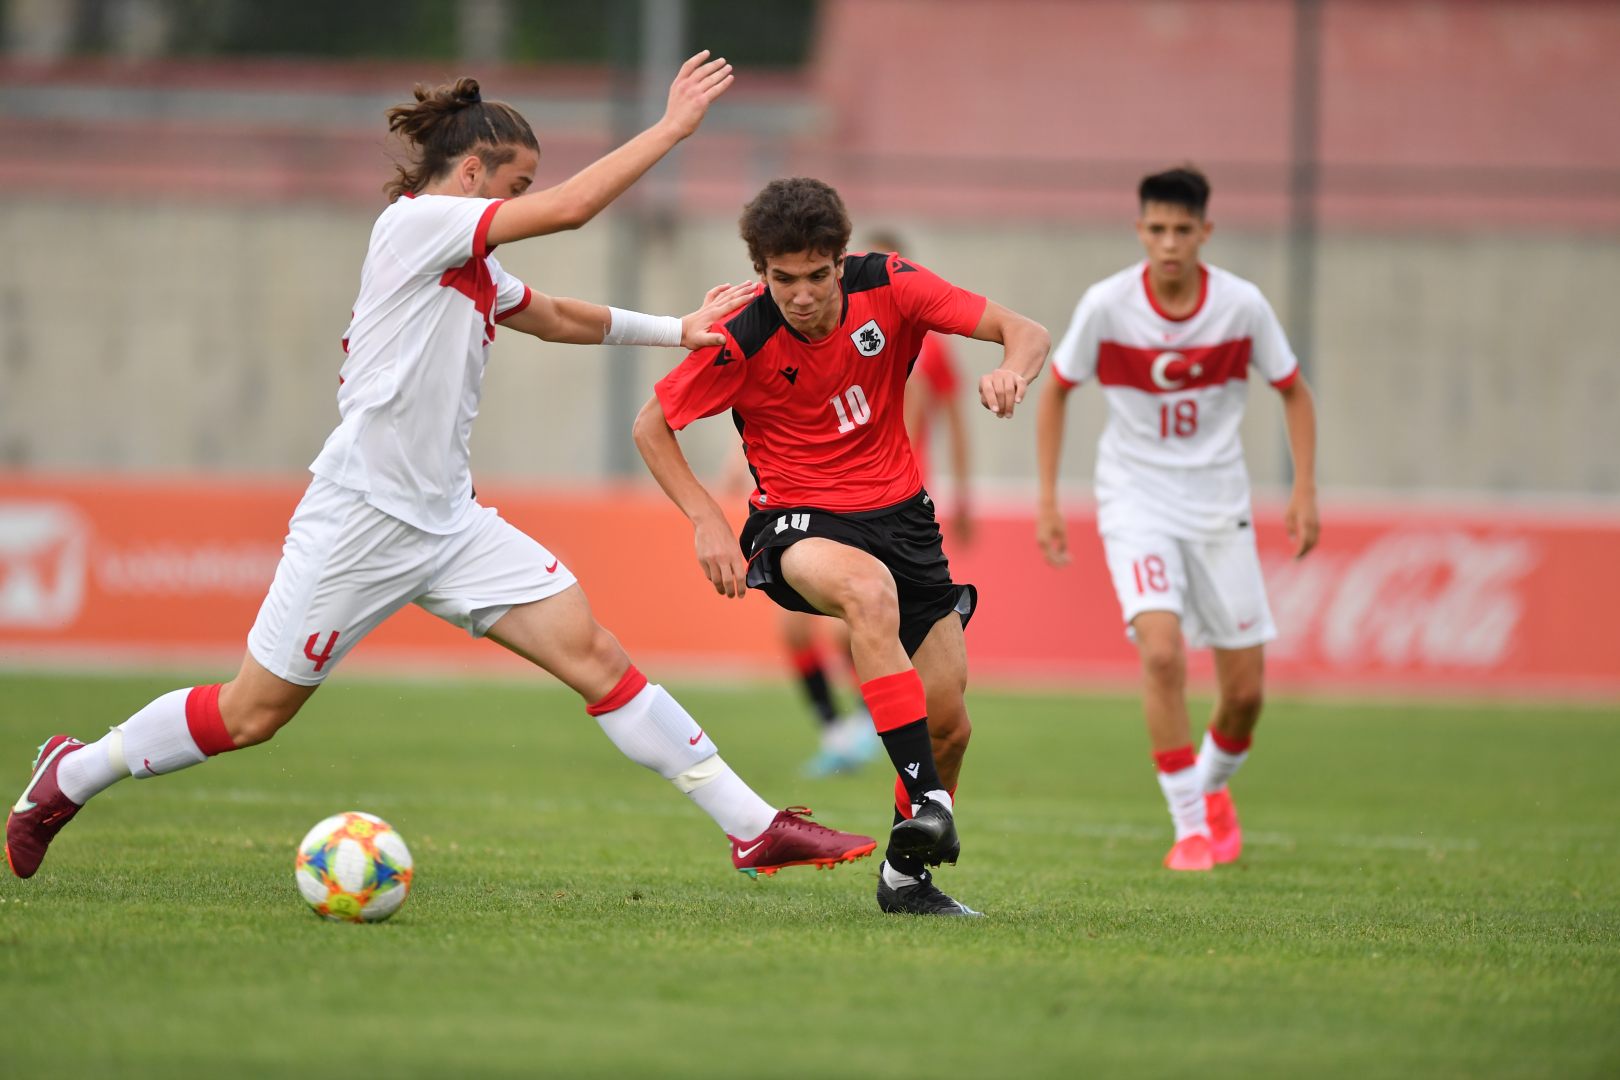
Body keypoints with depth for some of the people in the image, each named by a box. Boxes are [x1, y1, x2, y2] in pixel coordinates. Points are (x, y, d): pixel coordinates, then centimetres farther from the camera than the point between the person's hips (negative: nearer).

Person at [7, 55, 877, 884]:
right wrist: (671, 126, -13)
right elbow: (570, 207, -18)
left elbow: (553, 317, 34)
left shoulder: (473, 269, 15)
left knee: (594, 654, -4)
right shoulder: (416, 222, -11)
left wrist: (674, 330, 27)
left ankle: (754, 829, -6)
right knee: (251, 712, 0)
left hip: (448, 522, 8)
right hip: (360, 521, -8)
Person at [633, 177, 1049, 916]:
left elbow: (1026, 333, -10)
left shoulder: (887, 286, -11)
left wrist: (1013, 370, -34)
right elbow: (651, 426, -3)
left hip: (898, 511, 4)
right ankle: (926, 800, -41)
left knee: (948, 723, 0)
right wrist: (706, 521, -14)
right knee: (868, 589, -40)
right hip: (800, 521, -4)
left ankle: (906, 873, 25)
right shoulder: (742, 341, -16)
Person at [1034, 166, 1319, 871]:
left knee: (1245, 688, 2)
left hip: (1218, 502, 2)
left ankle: (1212, 787, 35)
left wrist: (1305, 492, -5)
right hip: (1136, 499, -2)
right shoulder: (1106, 305, -13)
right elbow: (1055, 390, 2)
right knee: (1162, 651, -24)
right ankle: (1189, 825, -12)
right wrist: (1047, 500, -2)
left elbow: (1292, 391, 5)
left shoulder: (1241, 305, -10)